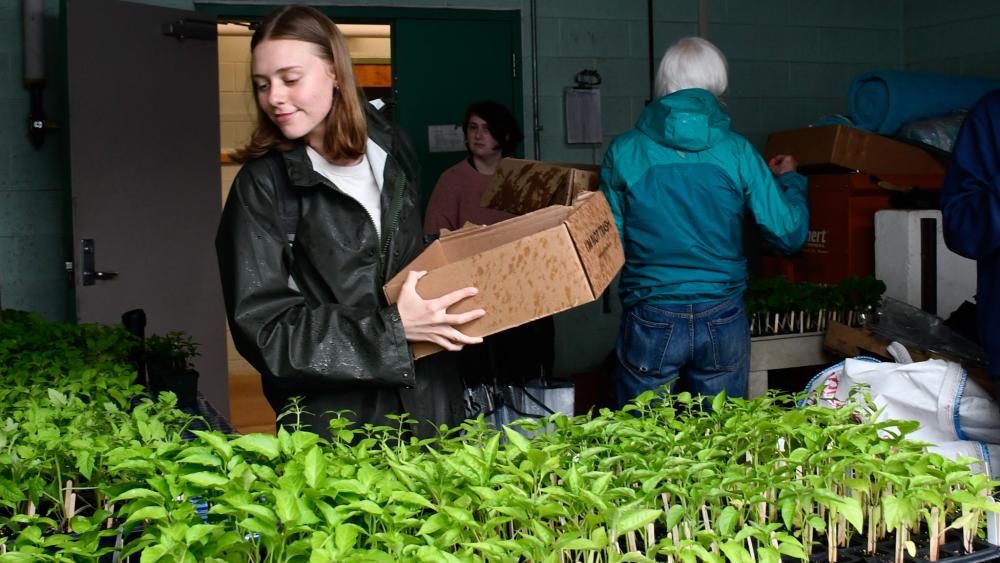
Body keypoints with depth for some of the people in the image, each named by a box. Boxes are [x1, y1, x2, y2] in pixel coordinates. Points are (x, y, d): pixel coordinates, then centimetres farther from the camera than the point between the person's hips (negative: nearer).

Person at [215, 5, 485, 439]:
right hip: (334, 421, -4)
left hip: (430, 401, 5)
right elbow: (262, 327, -16)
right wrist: (391, 329, -21)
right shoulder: (262, 185, -11)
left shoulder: (389, 148, 4)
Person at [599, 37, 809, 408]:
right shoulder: (737, 152, -4)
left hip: (650, 322, -1)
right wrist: (790, 180, 16)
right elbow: (790, 234, -2)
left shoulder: (623, 152, -5)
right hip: (723, 322, 1)